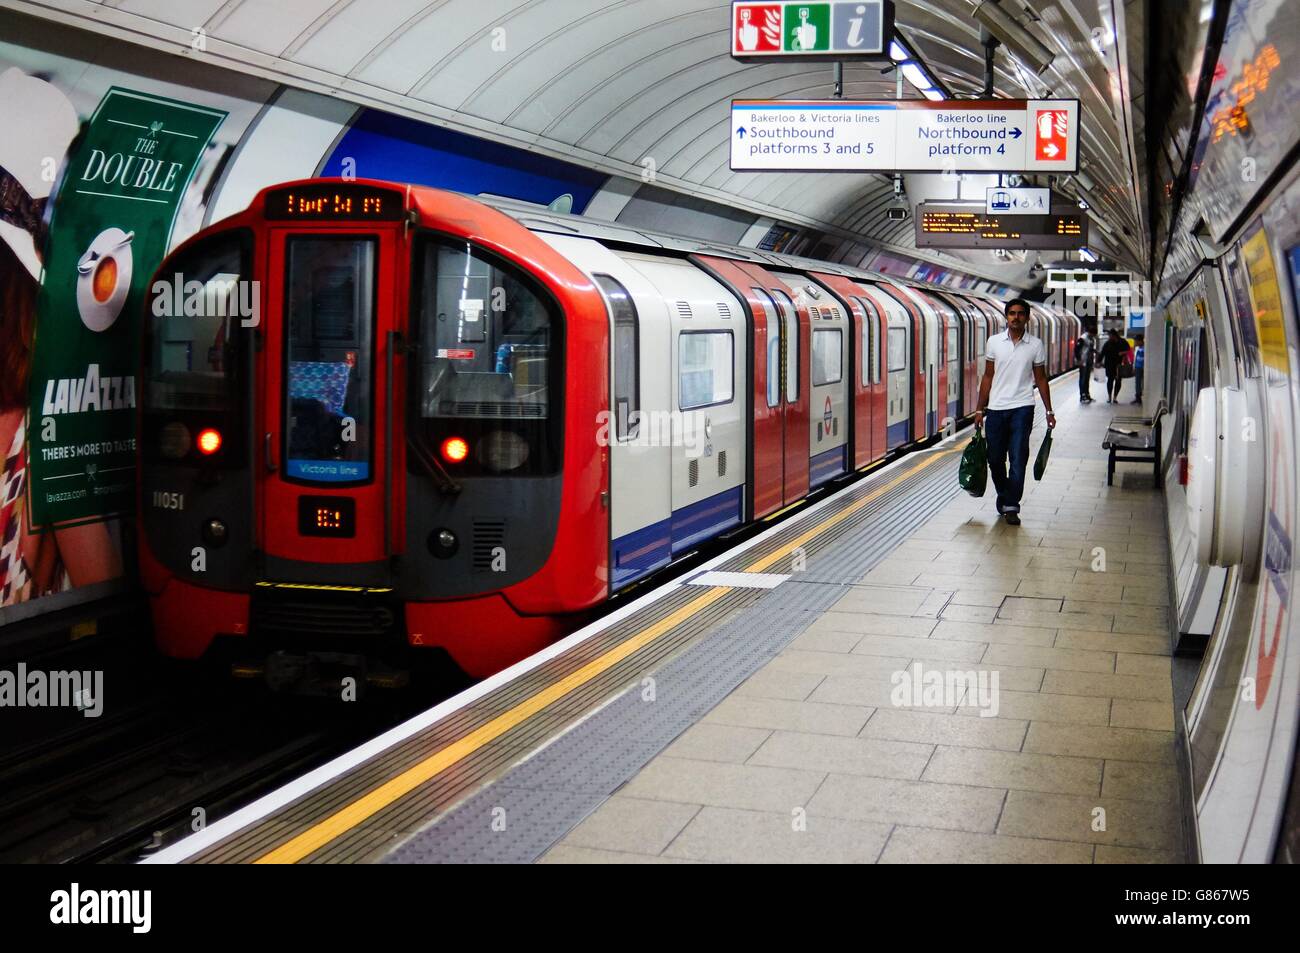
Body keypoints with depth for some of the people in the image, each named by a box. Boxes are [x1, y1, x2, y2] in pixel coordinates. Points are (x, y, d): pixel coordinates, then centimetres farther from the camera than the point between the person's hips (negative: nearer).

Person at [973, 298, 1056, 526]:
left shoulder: (1036, 345, 3)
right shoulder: (994, 342, 5)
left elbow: (1041, 379, 9)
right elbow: (988, 377, 10)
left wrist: (1049, 411, 7)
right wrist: (980, 409, 7)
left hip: (1022, 408, -2)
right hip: (996, 409, 2)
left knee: (1018, 459, -8)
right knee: (995, 459, 8)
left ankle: (1011, 507, -4)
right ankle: (1003, 495, 31)